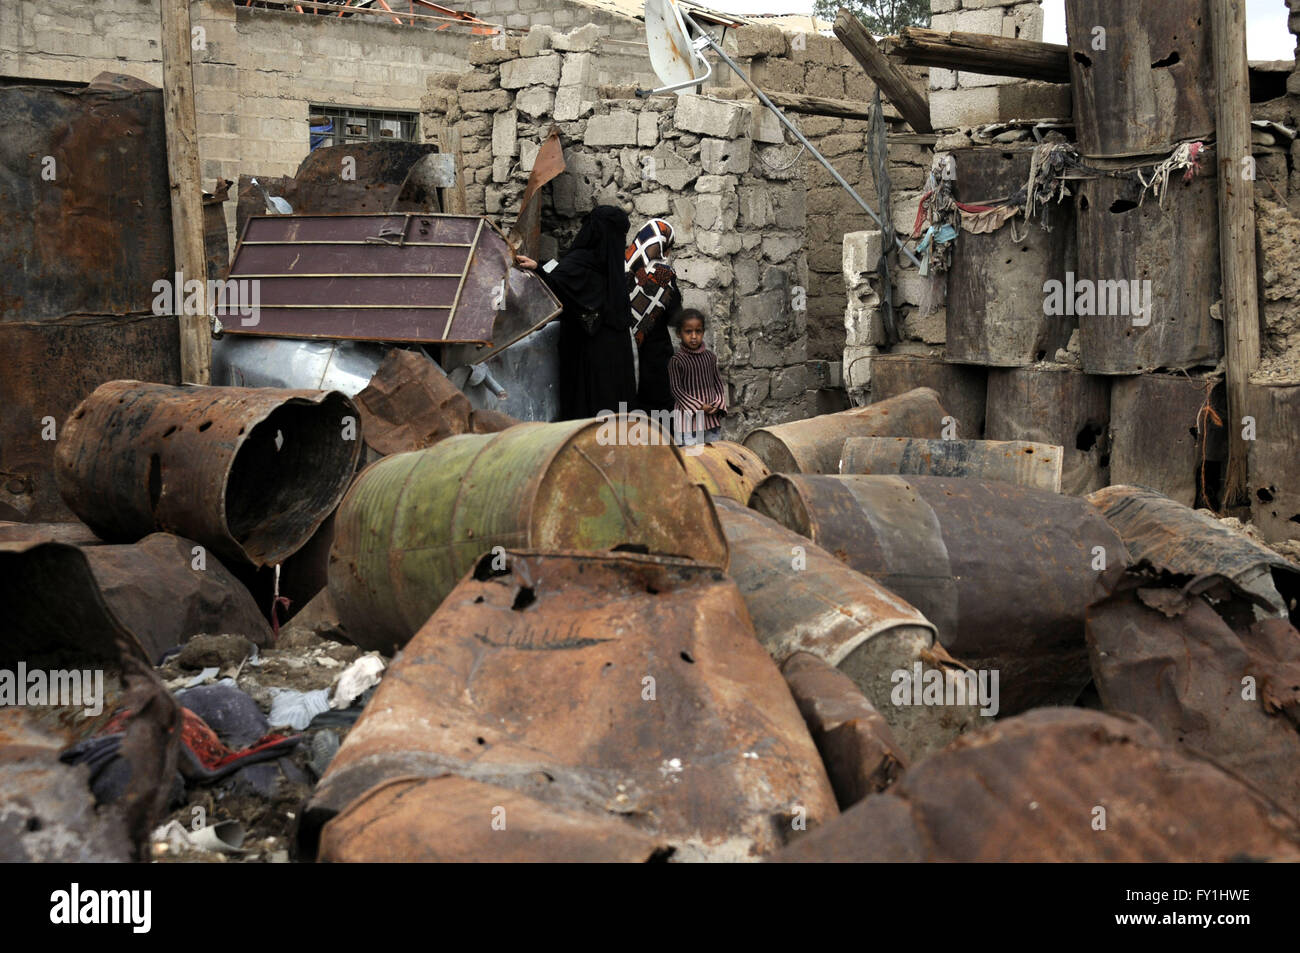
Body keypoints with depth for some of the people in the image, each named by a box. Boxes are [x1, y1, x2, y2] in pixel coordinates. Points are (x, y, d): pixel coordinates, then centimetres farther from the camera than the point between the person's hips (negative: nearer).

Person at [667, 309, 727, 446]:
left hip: (712, 414, 5)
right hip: (689, 416, -5)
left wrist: (719, 404, -6)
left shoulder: (710, 357, 6)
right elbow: (677, 389, -10)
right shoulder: (677, 361, -8)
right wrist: (699, 406, -16)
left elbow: (718, 382, 11)